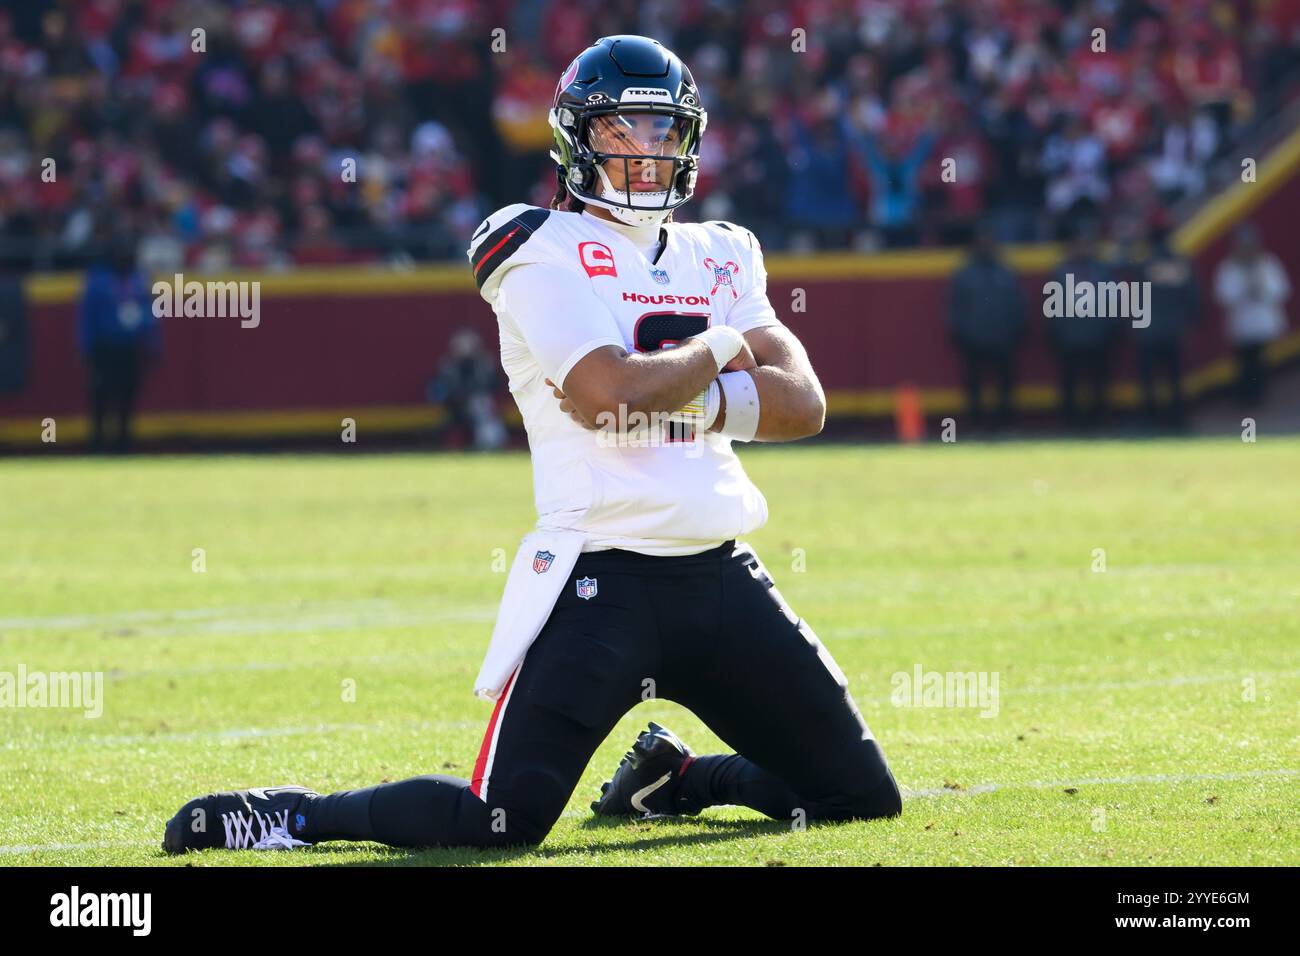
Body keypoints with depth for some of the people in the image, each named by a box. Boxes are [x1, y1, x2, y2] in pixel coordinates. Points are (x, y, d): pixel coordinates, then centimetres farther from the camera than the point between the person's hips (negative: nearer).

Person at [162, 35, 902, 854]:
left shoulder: (720, 259, 15)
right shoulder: (544, 255, -4)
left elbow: (804, 403, 3)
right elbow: (610, 388, -21)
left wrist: (674, 393, -13)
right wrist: (721, 347, -4)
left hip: (720, 576, 6)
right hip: (600, 578, -6)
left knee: (864, 798, 9)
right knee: (502, 823, -16)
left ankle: (667, 778, 31)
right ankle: (292, 817, 6)